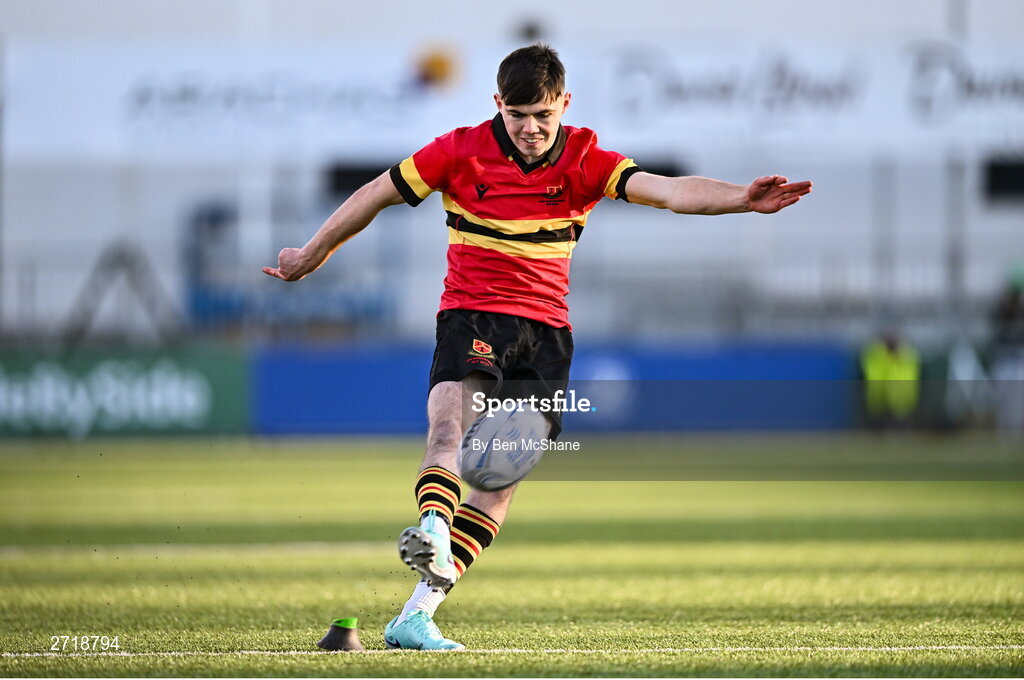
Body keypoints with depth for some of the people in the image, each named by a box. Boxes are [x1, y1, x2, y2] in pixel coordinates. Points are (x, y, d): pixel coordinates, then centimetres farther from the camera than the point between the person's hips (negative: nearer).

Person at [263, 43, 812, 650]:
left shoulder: (584, 160, -1)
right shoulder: (462, 151, -3)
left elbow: (669, 191, -14)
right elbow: (379, 194, 8)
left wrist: (743, 199, -31)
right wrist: (314, 254, 17)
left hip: (546, 331, 2)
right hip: (471, 315, -2)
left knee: (501, 480, -4)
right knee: (452, 420, -32)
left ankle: (416, 616, -4)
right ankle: (432, 528, -59)